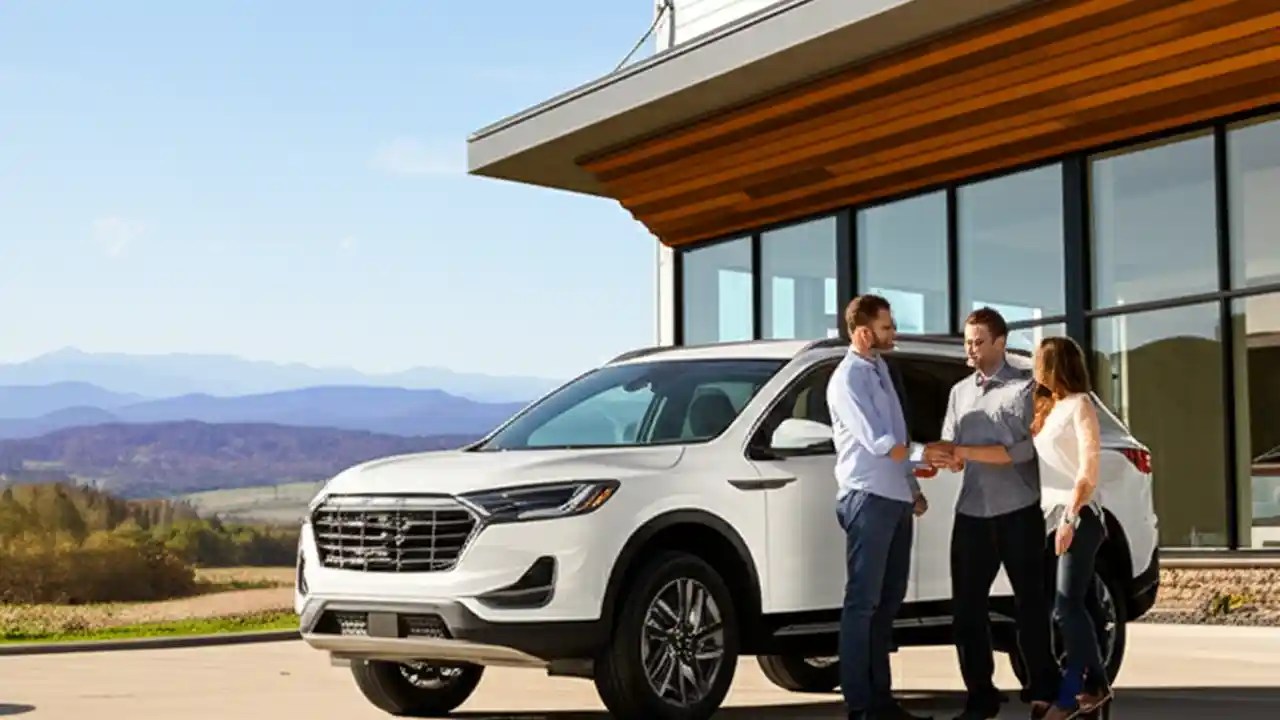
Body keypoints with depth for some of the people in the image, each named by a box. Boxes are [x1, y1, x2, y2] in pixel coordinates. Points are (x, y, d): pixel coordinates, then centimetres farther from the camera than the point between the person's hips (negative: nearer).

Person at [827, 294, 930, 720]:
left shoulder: (879, 369, 16)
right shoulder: (848, 378, -11)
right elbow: (878, 443, -17)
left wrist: (914, 489, 16)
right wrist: (926, 453, -10)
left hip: (895, 498, 9)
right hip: (868, 499, -9)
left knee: (888, 600, 10)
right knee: (863, 601, -6)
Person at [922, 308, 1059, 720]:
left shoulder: (1026, 387, -1)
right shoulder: (960, 392, 16)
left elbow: (1024, 450, -12)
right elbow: (953, 455, 13)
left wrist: (964, 451, -15)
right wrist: (943, 457, -11)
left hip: (1019, 514, -5)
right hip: (972, 515, 5)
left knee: (1030, 604, 2)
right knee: (967, 607, 3)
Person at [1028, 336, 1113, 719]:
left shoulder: (1080, 404, -5)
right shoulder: (1048, 407, 19)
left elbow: (1089, 467, -13)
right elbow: (1034, 459, 12)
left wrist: (1070, 517, -18)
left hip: (1078, 516, -8)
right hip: (1050, 515, 8)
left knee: (1066, 605, -10)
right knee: (1068, 605, 7)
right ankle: (1095, 684, 15)